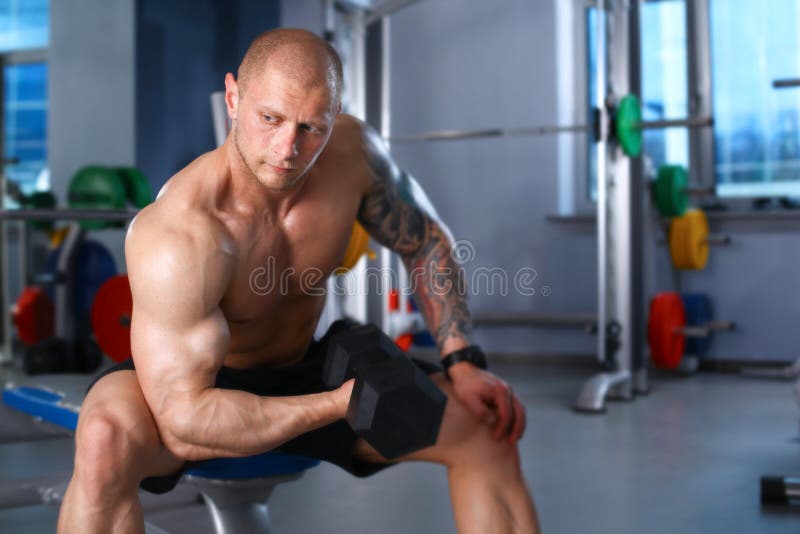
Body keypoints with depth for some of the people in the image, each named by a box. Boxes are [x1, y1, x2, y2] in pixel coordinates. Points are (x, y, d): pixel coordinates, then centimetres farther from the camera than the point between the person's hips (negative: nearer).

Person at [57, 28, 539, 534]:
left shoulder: (352, 150, -18)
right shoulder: (174, 233, -35)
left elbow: (425, 242, 0)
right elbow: (183, 421, -37)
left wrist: (463, 362, -9)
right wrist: (343, 405, -37)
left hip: (301, 373, 5)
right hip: (195, 387, -5)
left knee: (487, 425, -6)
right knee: (107, 439, -39)